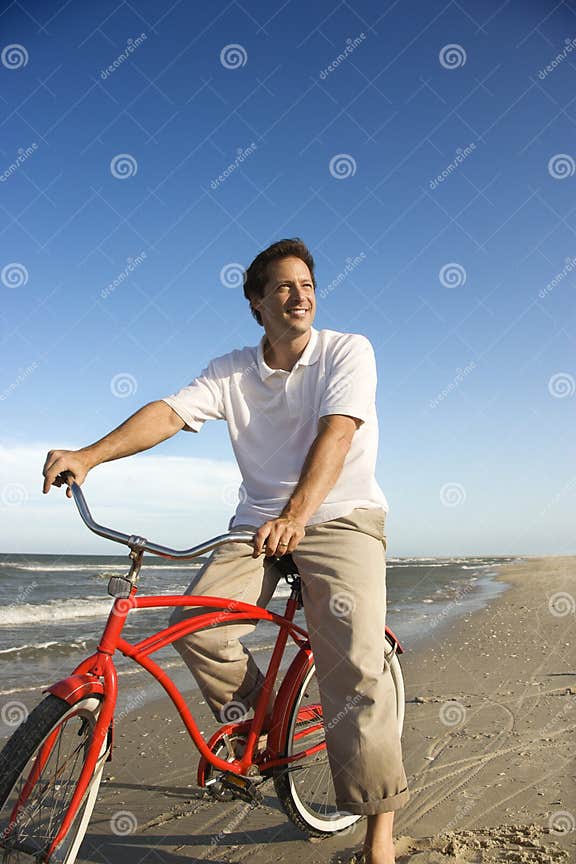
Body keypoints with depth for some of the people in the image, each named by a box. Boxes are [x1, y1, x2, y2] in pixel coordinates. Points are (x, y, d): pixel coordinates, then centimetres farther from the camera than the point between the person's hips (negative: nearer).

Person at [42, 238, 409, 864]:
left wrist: (297, 514, -37)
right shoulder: (232, 372, 5)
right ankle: (254, 714, 14)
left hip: (340, 517, -3)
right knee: (193, 625, -16)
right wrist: (87, 456, -26)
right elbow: (169, 412, -9)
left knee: (354, 661, -17)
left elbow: (335, 432, -21)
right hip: (260, 521, 4)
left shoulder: (348, 350, -5)